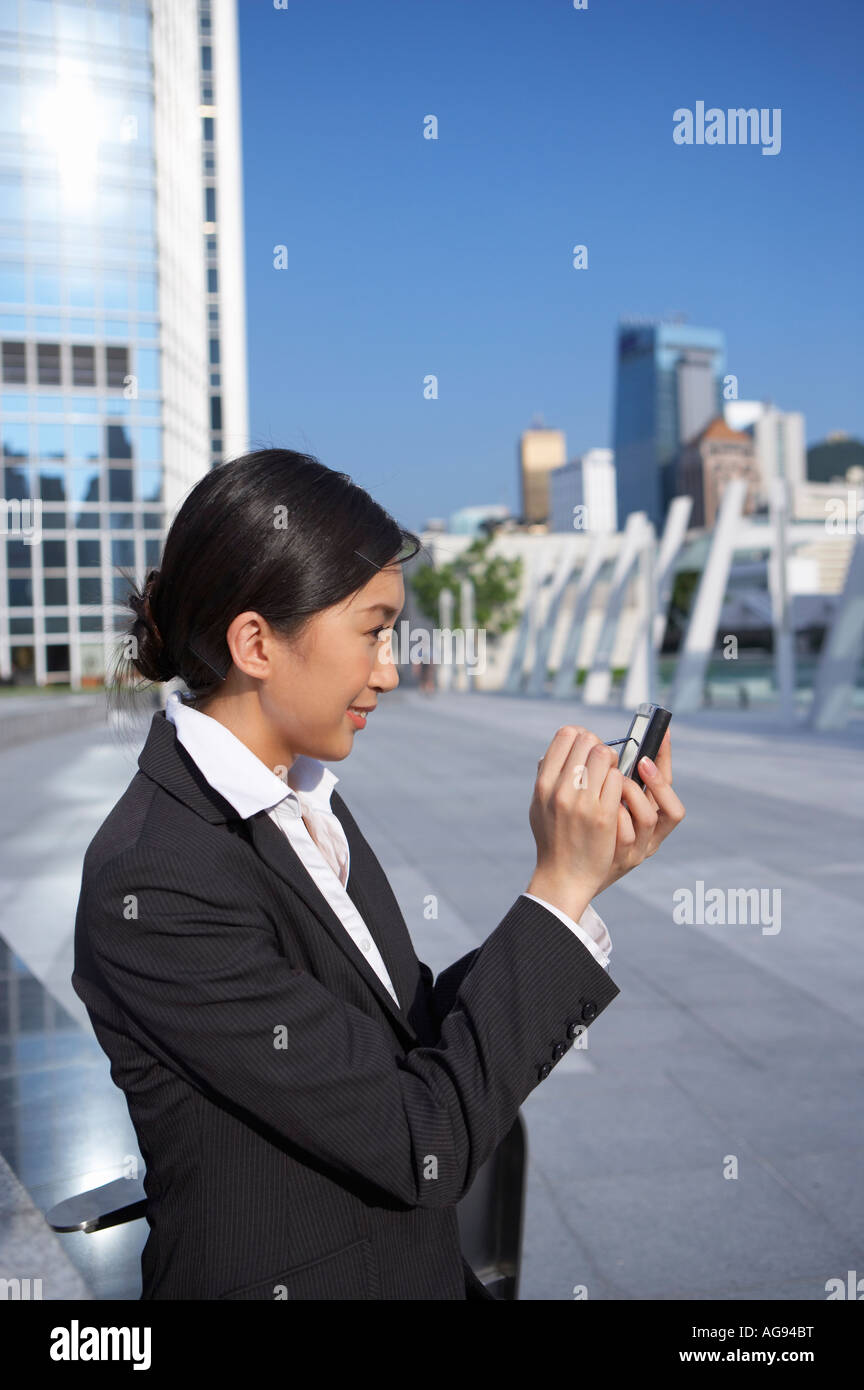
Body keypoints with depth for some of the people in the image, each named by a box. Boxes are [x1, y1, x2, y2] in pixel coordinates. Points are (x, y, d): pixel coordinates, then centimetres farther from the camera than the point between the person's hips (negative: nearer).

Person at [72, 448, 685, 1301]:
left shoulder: (303, 800, 2)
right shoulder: (153, 885, -22)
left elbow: (424, 1031, 2)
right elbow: (423, 1147, -20)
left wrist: (589, 875, -5)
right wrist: (560, 885, -18)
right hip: (285, 1277, -6)